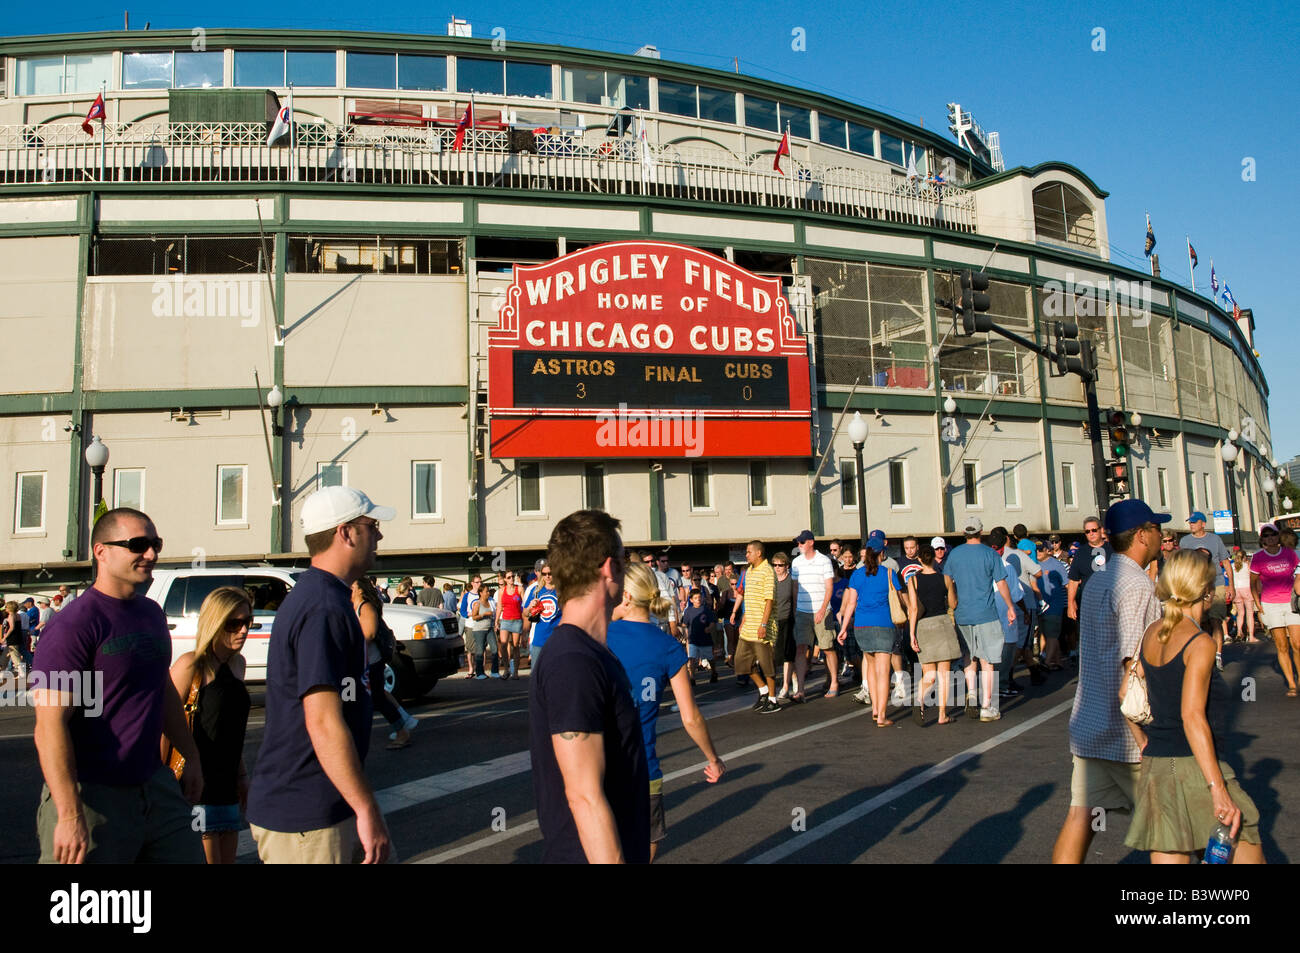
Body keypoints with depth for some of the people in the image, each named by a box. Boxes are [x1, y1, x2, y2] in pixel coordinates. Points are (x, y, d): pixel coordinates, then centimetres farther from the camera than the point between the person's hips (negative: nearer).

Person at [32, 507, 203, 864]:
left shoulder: (152, 613, 10)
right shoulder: (73, 625, -15)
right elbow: (50, 726, -20)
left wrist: (191, 755, 21)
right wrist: (69, 816, -23)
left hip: (155, 787, 8)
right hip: (92, 795, -7)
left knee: (189, 854, 10)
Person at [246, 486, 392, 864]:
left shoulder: (315, 595, 12)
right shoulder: (324, 608, -21)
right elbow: (323, 722, -27)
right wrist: (367, 809, -22)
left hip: (329, 806, 10)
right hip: (304, 818, -10)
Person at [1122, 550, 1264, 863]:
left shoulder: (1152, 632, 8)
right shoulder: (1200, 643, -13)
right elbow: (1192, 717, -20)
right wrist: (1219, 790, -22)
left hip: (1154, 767, 7)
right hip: (1193, 768, -7)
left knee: (1170, 857, 11)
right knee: (1246, 852, 7)